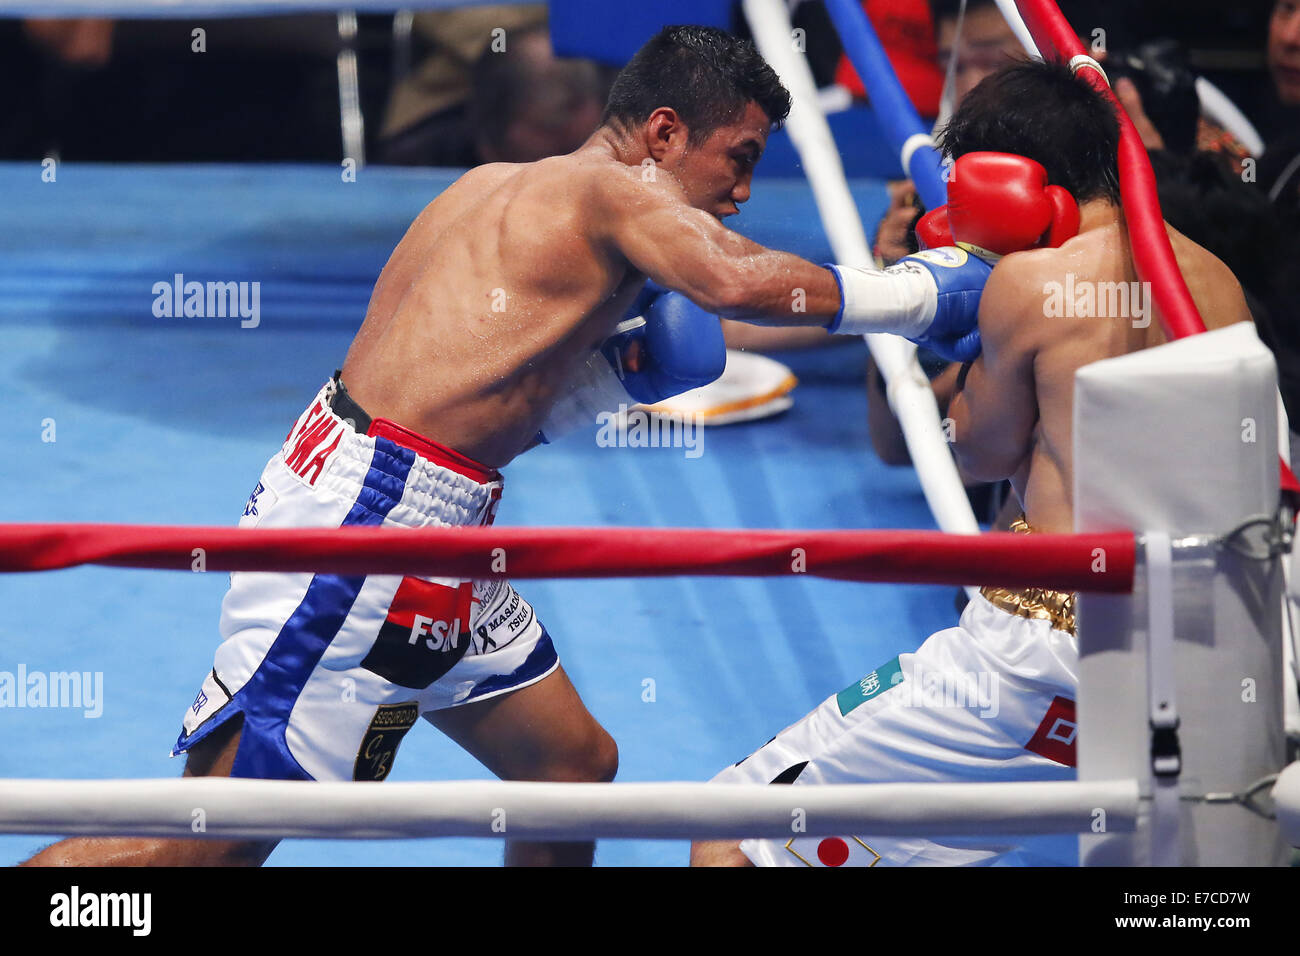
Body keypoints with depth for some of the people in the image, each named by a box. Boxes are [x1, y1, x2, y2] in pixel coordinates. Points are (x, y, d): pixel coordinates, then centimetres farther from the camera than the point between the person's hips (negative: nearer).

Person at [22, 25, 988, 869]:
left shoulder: (496, 188, 21)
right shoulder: (619, 189, -5)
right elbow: (745, 282, -24)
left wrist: (615, 369, 10)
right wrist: (923, 292, -12)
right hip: (368, 520, -10)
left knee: (574, 763, 16)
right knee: (217, 834, -11)